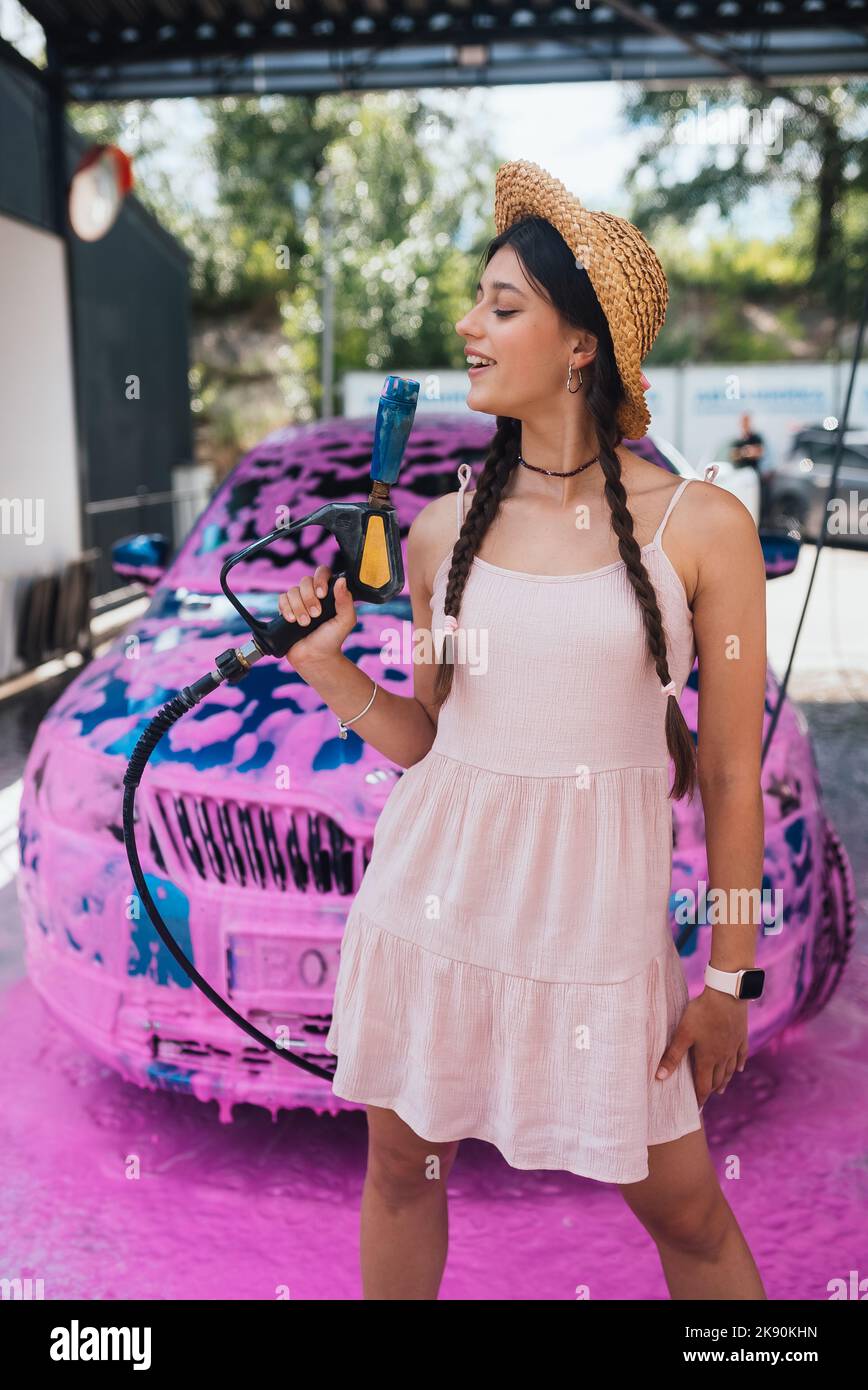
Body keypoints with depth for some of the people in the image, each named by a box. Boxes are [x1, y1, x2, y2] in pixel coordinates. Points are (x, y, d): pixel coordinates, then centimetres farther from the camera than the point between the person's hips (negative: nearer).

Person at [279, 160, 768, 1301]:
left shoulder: (701, 525, -7)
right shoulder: (444, 530, 2)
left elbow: (732, 772, -4)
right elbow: (426, 738, 9)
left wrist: (729, 980, -2)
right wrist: (324, 661, -6)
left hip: (594, 910, -3)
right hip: (434, 894, 3)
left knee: (682, 1206, 11)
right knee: (401, 1166, 18)